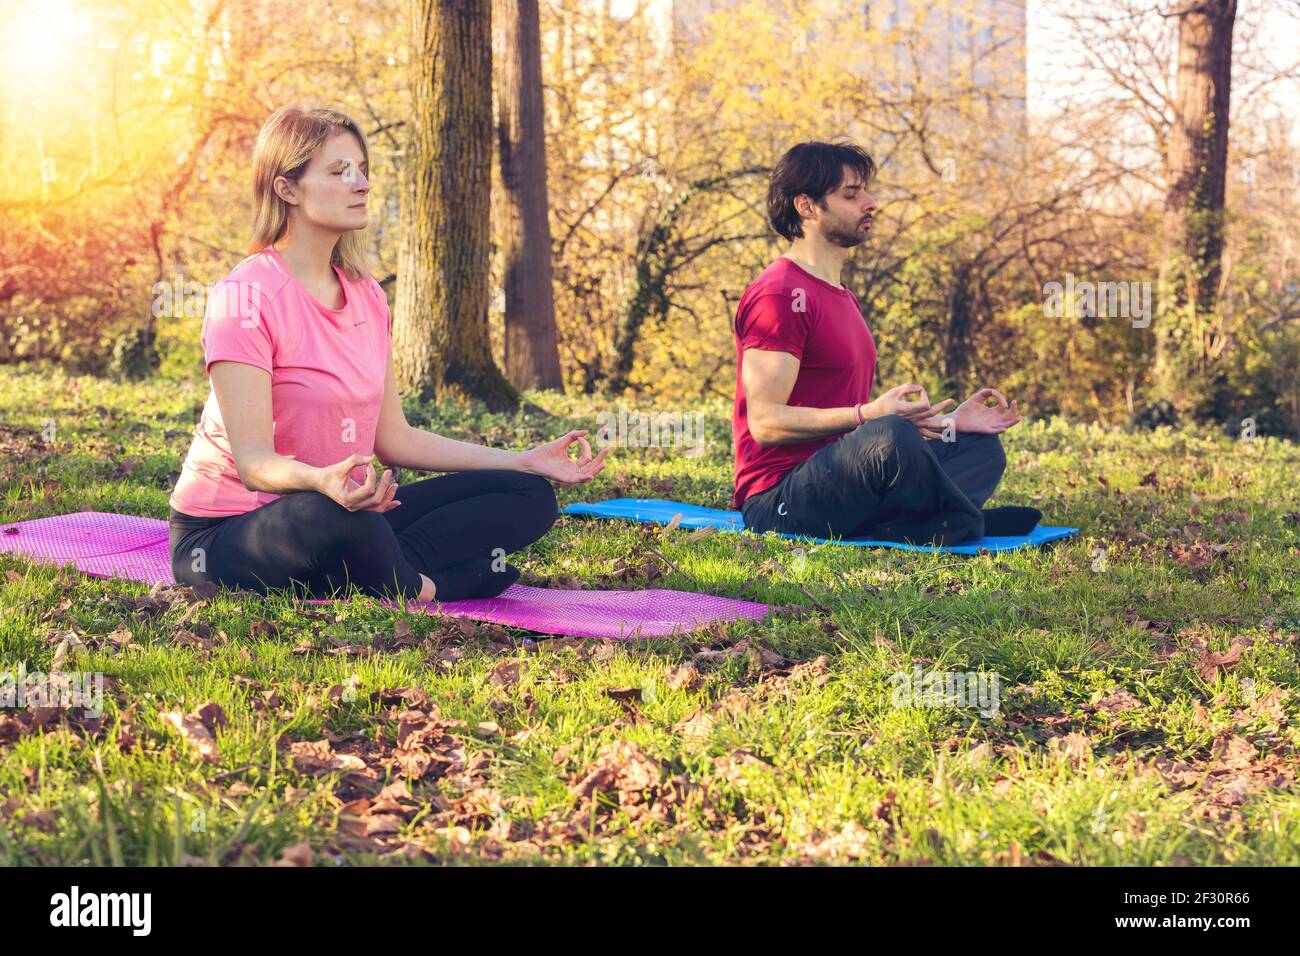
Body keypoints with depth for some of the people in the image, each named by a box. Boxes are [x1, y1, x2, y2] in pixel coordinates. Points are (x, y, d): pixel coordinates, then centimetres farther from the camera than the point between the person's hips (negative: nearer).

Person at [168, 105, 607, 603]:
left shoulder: (366, 295, 8)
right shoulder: (246, 296, -16)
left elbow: (393, 438, 11)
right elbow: (252, 460, -23)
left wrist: (524, 462, 6)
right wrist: (323, 482, -46)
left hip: (345, 515, 8)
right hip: (226, 534, -8)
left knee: (527, 496, -2)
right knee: (332, 517, -43)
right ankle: (412, 592, -13)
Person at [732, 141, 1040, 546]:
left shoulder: (841, 298, 22)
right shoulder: (779, 295, -11)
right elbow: (766, 423, -19)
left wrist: (947, 420, 13)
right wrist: (869, 415, -28)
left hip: (837, 482, 11)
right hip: (778, 502, -11)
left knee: (982, 446, 14)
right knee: (891, 437, -37)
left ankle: (898, 527, -18)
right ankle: (971, 526, -9)